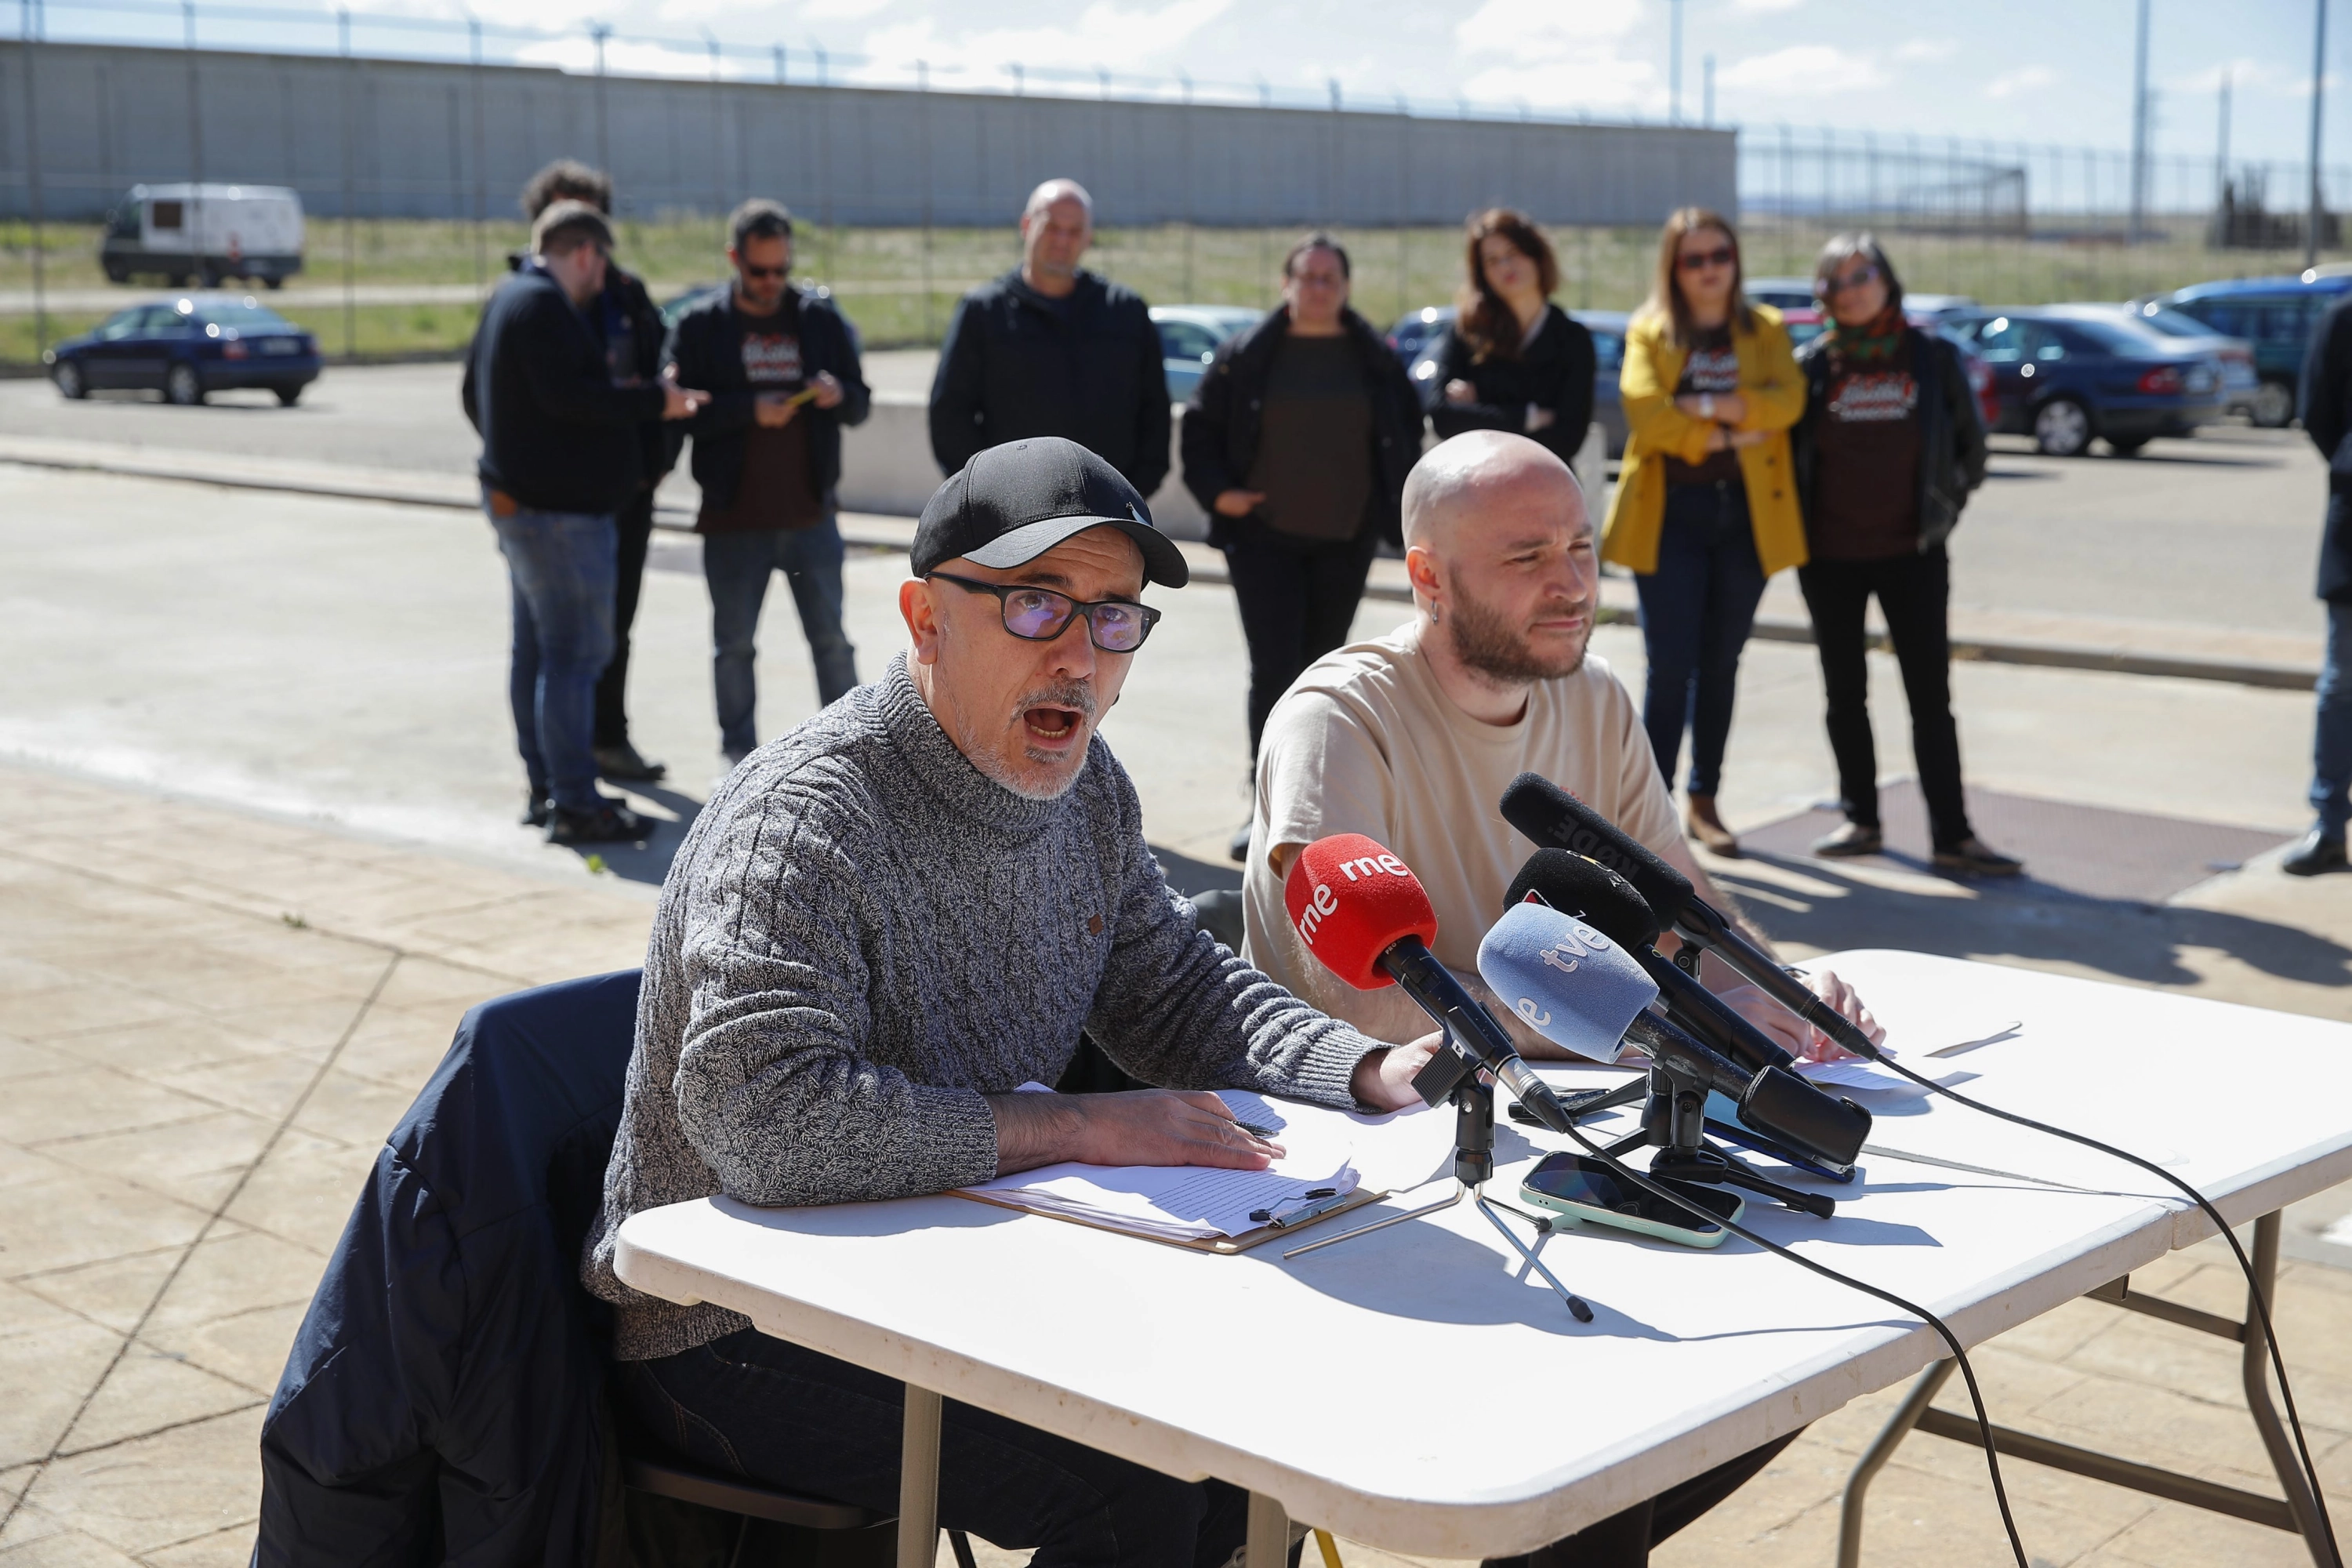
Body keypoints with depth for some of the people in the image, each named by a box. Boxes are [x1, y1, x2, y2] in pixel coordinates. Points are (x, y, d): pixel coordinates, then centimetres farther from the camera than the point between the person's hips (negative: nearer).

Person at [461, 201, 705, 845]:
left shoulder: (507, 299, 17)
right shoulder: (544, 306, -16)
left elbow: (474, 396, 25)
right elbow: (567, 395, -26)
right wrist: (653, 401, -16)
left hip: (518, 497, 11)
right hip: (560, 509, -11)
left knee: (536, 648, 14)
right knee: (575, 653, -9)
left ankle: (545, 787, 22)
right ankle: (574, 804, -7)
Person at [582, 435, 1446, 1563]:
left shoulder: (1082, 785, 3)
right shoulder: (801, 820, -24)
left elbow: (1173, 990, 13)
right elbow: (761, 1118, -35)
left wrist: (1370, 1071, -5)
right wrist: (1079, 1128, -30)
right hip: (740, 1337, -8)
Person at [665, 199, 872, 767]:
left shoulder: (821, 318, 5)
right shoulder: (700, 326, -1)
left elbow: (861, 403, 7)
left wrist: (839, 395, -16)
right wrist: (748, 409, -21)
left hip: (810, 516, 1)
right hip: (733, 521, -1)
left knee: (831, 640, 7)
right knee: (734, 645, 9)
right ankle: (739, 757, 21)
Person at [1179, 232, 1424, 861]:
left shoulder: (1375, 359, 5)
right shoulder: (1247, 355, -1)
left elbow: (1406, 429, 16)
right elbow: (1200, 425, 5)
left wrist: (1395, 496, 6)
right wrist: (1217, 491, -7)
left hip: (1346, 542, 3)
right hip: (1264, 537, -3)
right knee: (1274, 669, -10)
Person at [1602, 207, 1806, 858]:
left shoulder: (1765, 330, 10)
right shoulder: (1649, 332, 5)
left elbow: (1787, 400, -8)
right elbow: (1646, 412, -12)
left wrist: (1708, 405, -16)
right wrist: (1727, 437, -13)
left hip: (1746, 511, 3)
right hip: (1670, 511, -2)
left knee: (1721, 663, 9)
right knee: (1670, 665, -7)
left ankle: (1703, 799, 21)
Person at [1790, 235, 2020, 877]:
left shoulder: (1932, 357, 0)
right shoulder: (1813, 364, 0)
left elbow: (1971, 443, 9)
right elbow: (1783, 447, 7)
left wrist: (1944, 508, 6)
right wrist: (1797, 524, 3)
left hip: (1912, 555, -1)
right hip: (1830, 558, 1)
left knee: (1931, 695, -2)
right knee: (1845, 693, 9)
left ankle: (1952, 835, -1)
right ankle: (1860, 820, 20)